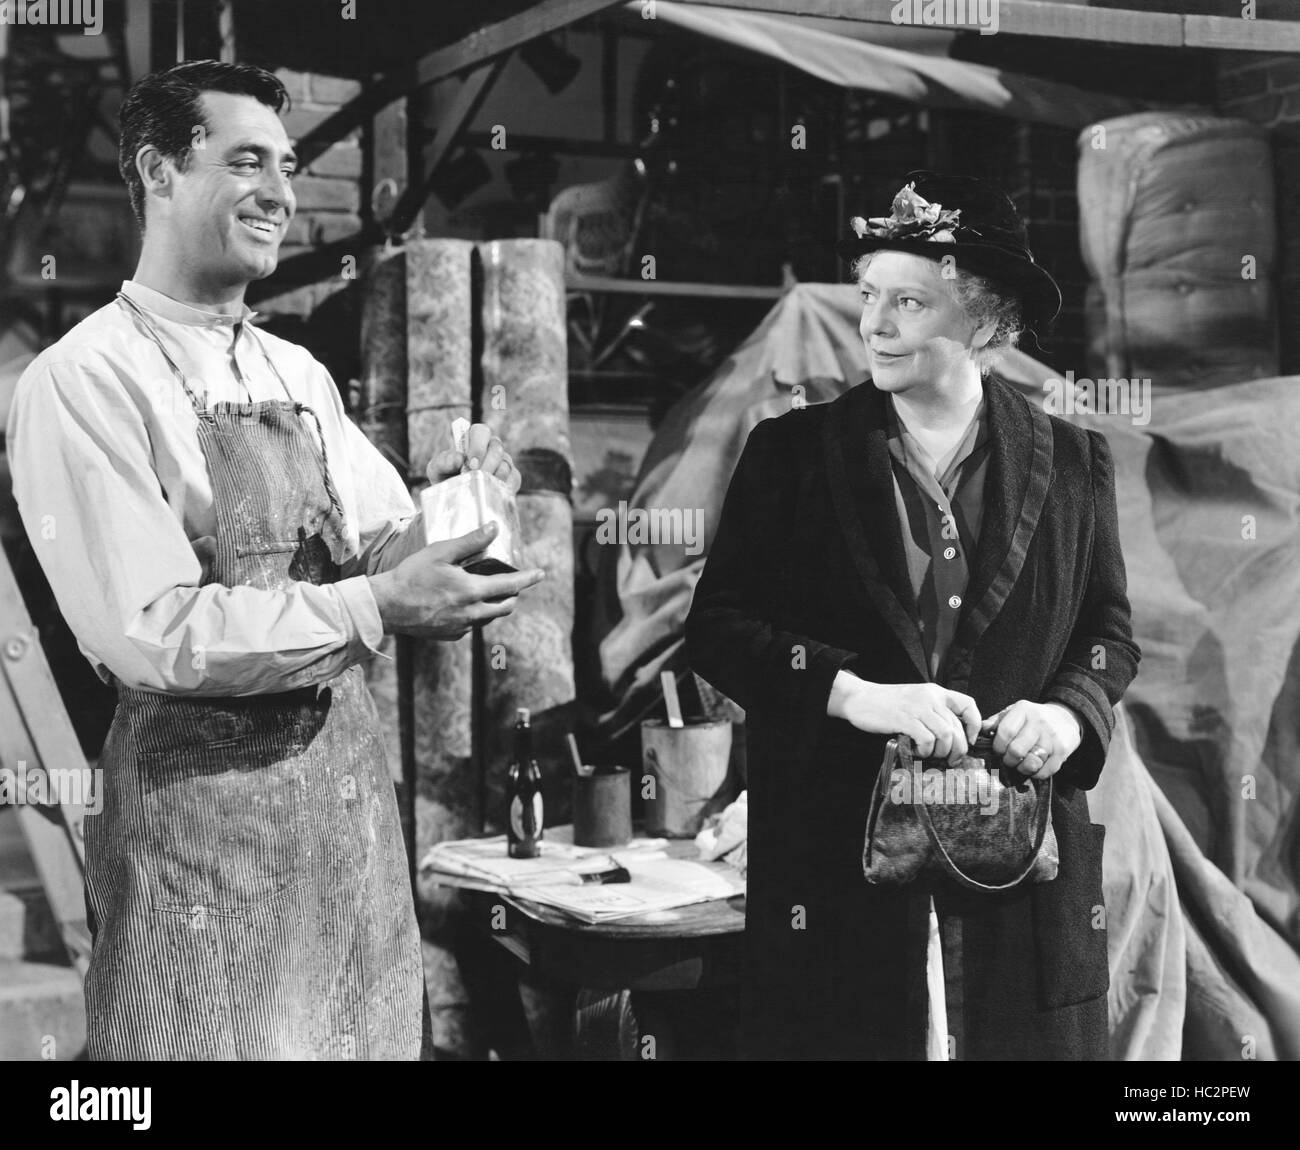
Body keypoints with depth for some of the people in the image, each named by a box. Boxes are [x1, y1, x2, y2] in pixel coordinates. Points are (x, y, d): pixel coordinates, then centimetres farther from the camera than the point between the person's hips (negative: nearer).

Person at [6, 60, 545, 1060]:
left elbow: (381, 551, 13)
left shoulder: (300, 375, 12)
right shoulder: (85, 379, -10)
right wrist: (373, 607, -23)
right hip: (202, 798, -6)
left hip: (351, 781, 7)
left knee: (372, 1035, 14)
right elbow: (156, 635, -18)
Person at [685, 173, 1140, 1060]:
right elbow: (716, 627, -2)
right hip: (839, 867, -1)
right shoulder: (791, 453, 2)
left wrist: (1069, 713, -9)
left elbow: (1110, 630, 12)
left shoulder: (1072, 461, 6)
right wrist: (852, 692, -17)